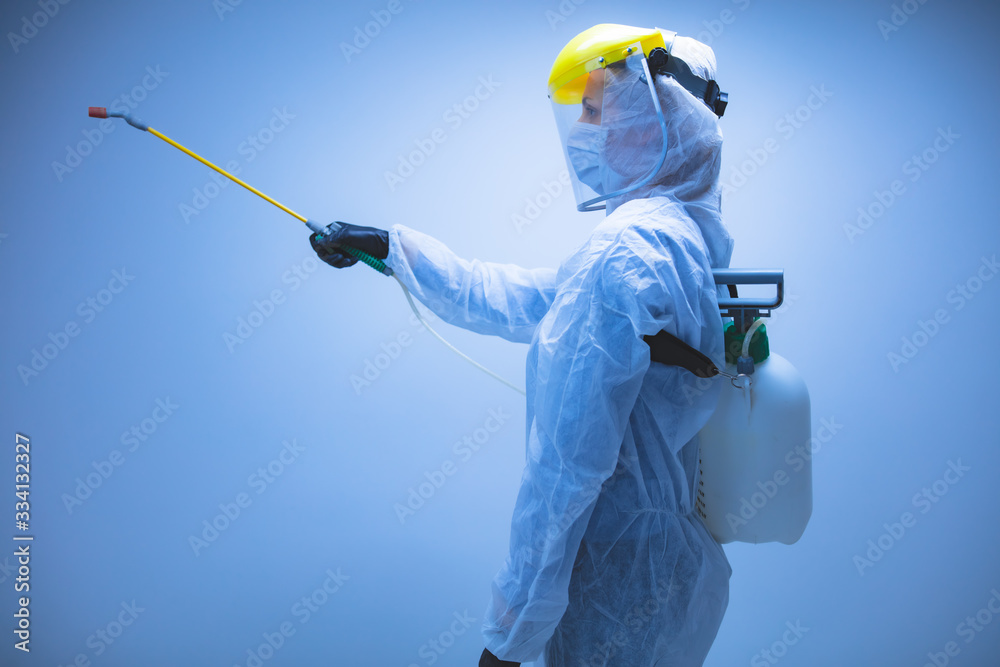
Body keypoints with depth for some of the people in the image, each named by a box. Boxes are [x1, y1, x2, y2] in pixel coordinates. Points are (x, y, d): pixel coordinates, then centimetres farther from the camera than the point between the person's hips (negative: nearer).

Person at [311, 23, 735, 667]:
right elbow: (513, 300, 14)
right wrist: (391, 246, 18)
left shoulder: (622, 256, -23)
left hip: (618, 585, -9)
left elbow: (568, 465, -26)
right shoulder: (689, 237, 8)